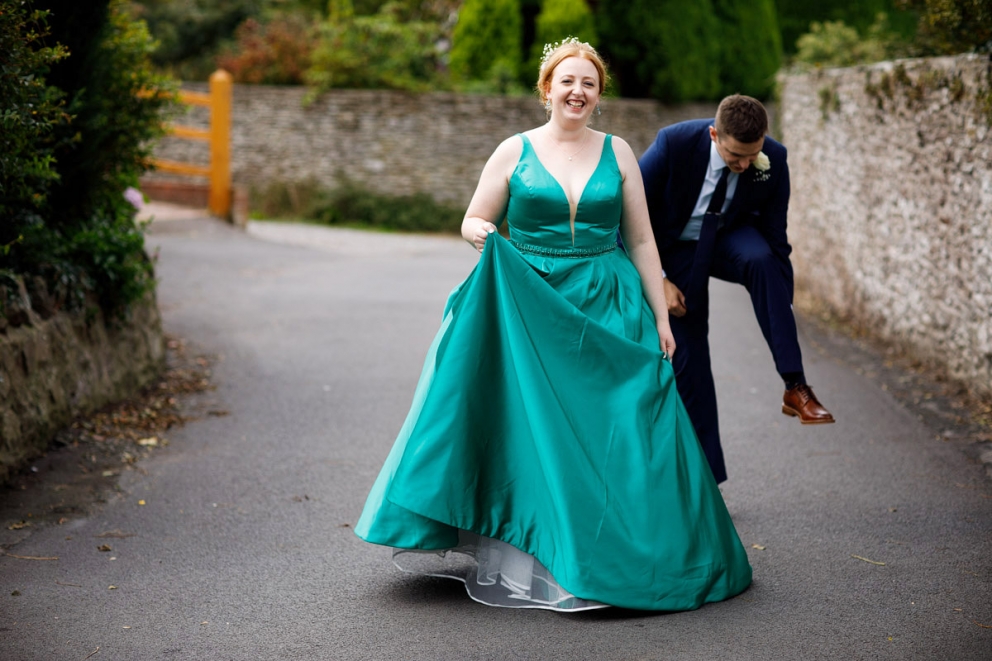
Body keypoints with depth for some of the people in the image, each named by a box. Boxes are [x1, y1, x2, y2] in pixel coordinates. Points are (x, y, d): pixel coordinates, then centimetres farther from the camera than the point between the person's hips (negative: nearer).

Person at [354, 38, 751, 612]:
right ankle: (521, 557, 4)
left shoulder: (618, 154, 8)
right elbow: (474, 220, 9)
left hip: (606, 309, 1)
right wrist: (482, 235, -15)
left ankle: (611, 560, 10)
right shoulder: (514, 152, 4)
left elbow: (641, 240, 9)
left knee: (611, 433, -2)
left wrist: (661, 315, 4)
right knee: (525, 429, -5)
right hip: (529, 306, -1)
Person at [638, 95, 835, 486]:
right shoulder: (674, 144, -29)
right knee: (686, 354, -3)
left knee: (762, 257, -35)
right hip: (676, 249, -1)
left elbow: (775, 238, -13)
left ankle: (795, 387, -29)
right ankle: (705, 472, 10)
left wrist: (783, 307, -15)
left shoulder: (773, 160, -22)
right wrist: (656, 280, -20)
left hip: (732, 240, 1)